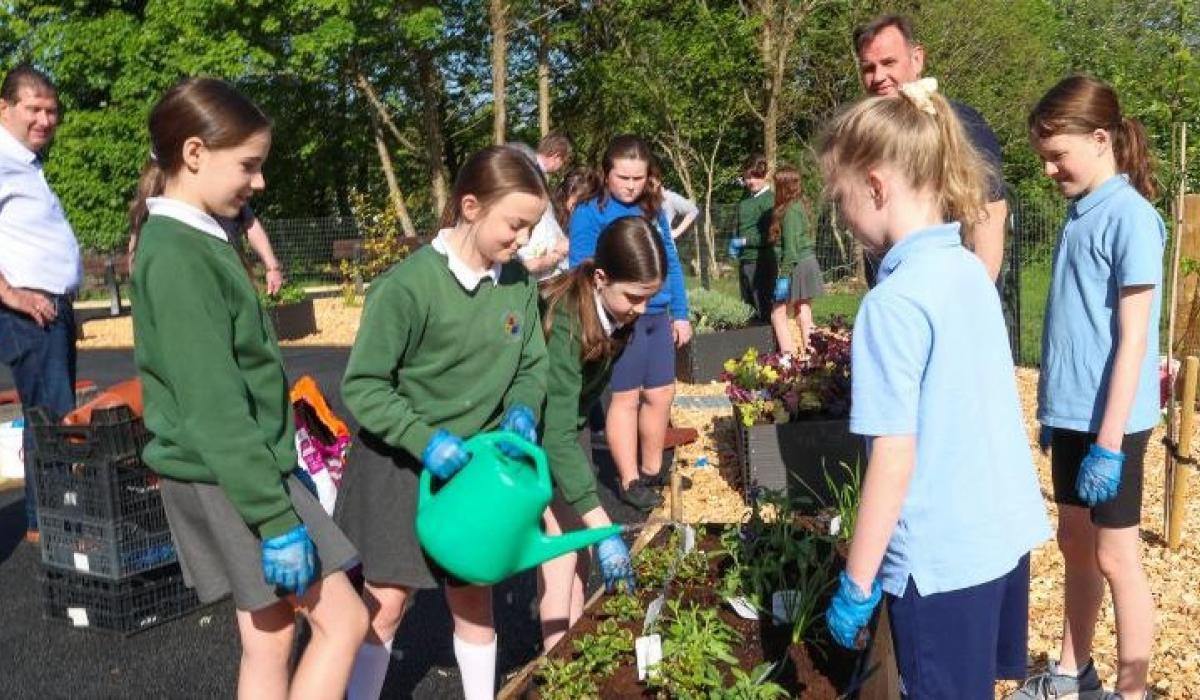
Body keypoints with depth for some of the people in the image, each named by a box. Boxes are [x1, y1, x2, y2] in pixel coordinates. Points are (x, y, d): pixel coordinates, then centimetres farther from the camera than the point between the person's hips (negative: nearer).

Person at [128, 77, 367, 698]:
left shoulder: (193, 240, 11)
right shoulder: (179, 258, -20)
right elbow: (214, 408, -23)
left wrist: (276, 491, 20)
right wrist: (276, 519, -22)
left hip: (237, 472, 9)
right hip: (228, 481, -9)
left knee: (268, 641, 15)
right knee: (342, 620, -1)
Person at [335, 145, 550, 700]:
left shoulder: (519, 283, -6)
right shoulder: (407, 286, -23)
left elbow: (532, 367, 5)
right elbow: (361, 385, -19)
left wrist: (522, 411, -15)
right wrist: (424, 440, -28)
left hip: (477, 463, 4)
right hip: (402, 466, -4)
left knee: (474, 596, 14)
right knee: (387, 602, 4)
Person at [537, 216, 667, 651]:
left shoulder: (617, 314, -13)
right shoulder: (563, 322, -35)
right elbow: (556, 436, -38)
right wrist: (603, 528, -40)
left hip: (570, 426, 7)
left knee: (580, 552, 4)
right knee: (560, 550, -12)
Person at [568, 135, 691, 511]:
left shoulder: (654, 210, 11)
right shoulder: (590, 212, -7)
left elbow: (672, 262, 16)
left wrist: (681, 313, 14)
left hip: (658, 316, 6)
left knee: (660, 394, 13)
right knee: (625, 397, 2)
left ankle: (652, 470, 31)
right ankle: (630, 481, 13)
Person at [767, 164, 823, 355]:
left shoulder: (790, 210, -16)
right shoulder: (800, 205, 12)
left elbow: (791, 246, -20)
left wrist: (784, 275, -20)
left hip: (796, 265, -10)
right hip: (808, 262, 10)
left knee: (778, 313, -5)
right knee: (803, 311, 13)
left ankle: (789, 354, -9)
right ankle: (807, 352, 17)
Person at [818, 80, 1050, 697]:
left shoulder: (895, 301, -20)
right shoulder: (971, 270, 4)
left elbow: (894, 458, -20)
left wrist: (857, 585, -13)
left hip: (943, 554, -8)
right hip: (1006, 528, 8)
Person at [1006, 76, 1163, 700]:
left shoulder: (1130, 216, -16)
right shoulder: (1080, 211, 7)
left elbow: (1133, 339, -18)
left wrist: (1109, 442, -19)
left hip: (1110, 421, -8)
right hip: (1071, 414, 8)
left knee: (1115, 559, 4)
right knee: (1075, 544, 18)